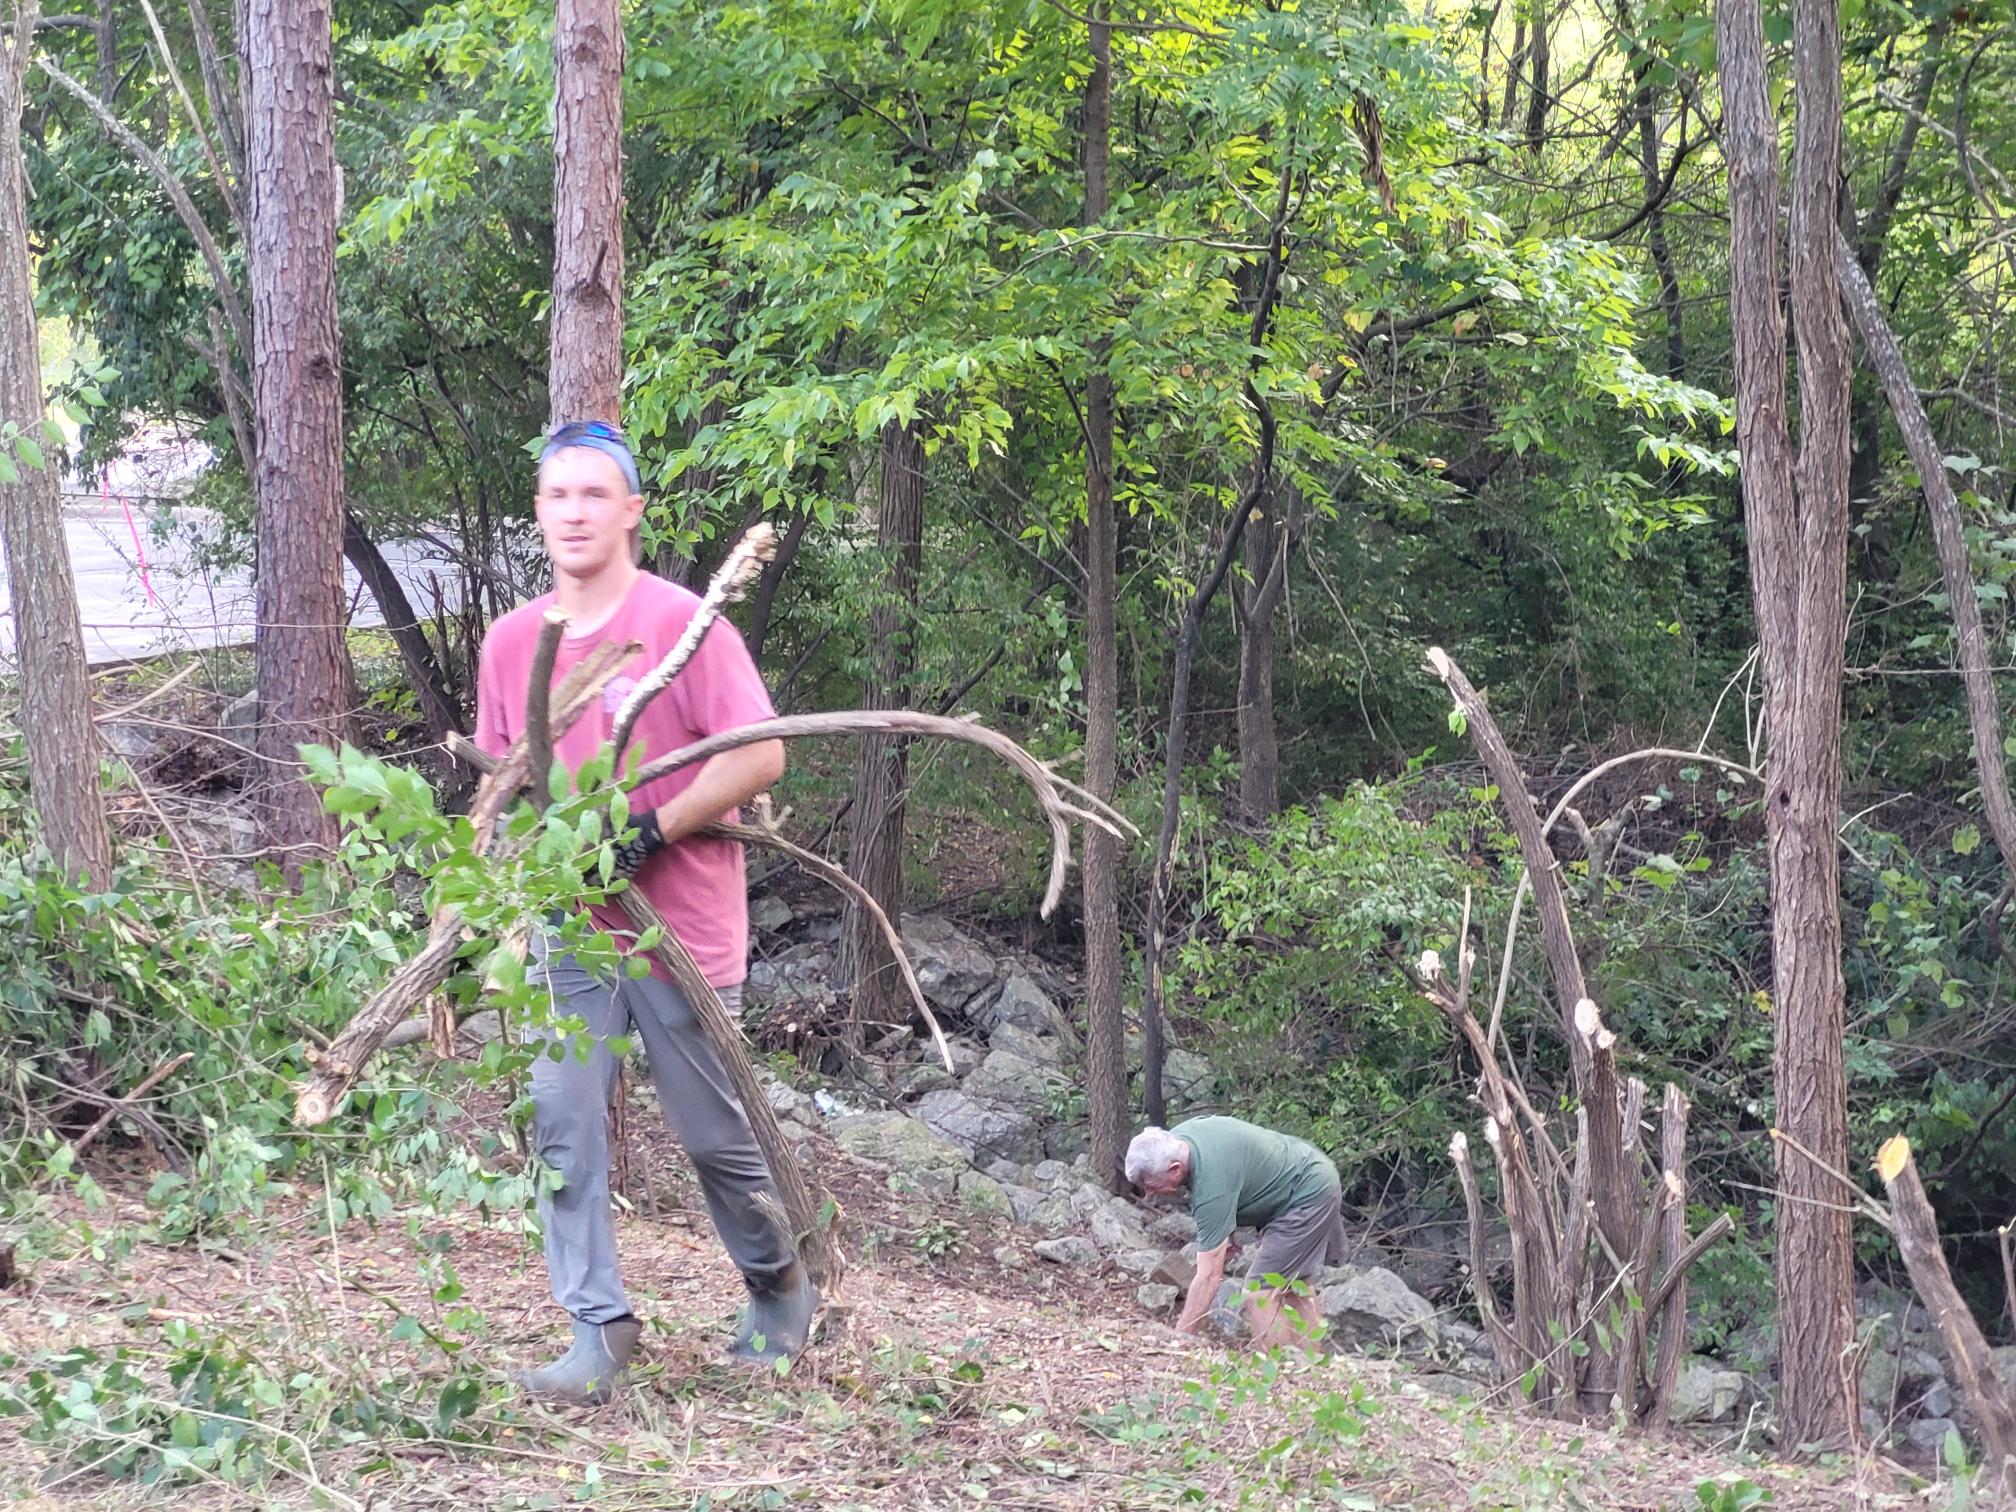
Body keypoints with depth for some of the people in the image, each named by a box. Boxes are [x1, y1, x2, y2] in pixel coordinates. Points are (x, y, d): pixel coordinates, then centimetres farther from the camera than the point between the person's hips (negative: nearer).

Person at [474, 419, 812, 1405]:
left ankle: (778, 1287, 31)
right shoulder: (512, 641, 6)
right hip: (571, 926, 5)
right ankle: (599, 1331, 1)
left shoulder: (683, 623, -11)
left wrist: (648, 832, -20)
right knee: (563, 1125, -5)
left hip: (682, 922, -5)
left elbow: (760, 755, -15)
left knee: (714, 1134, 7)